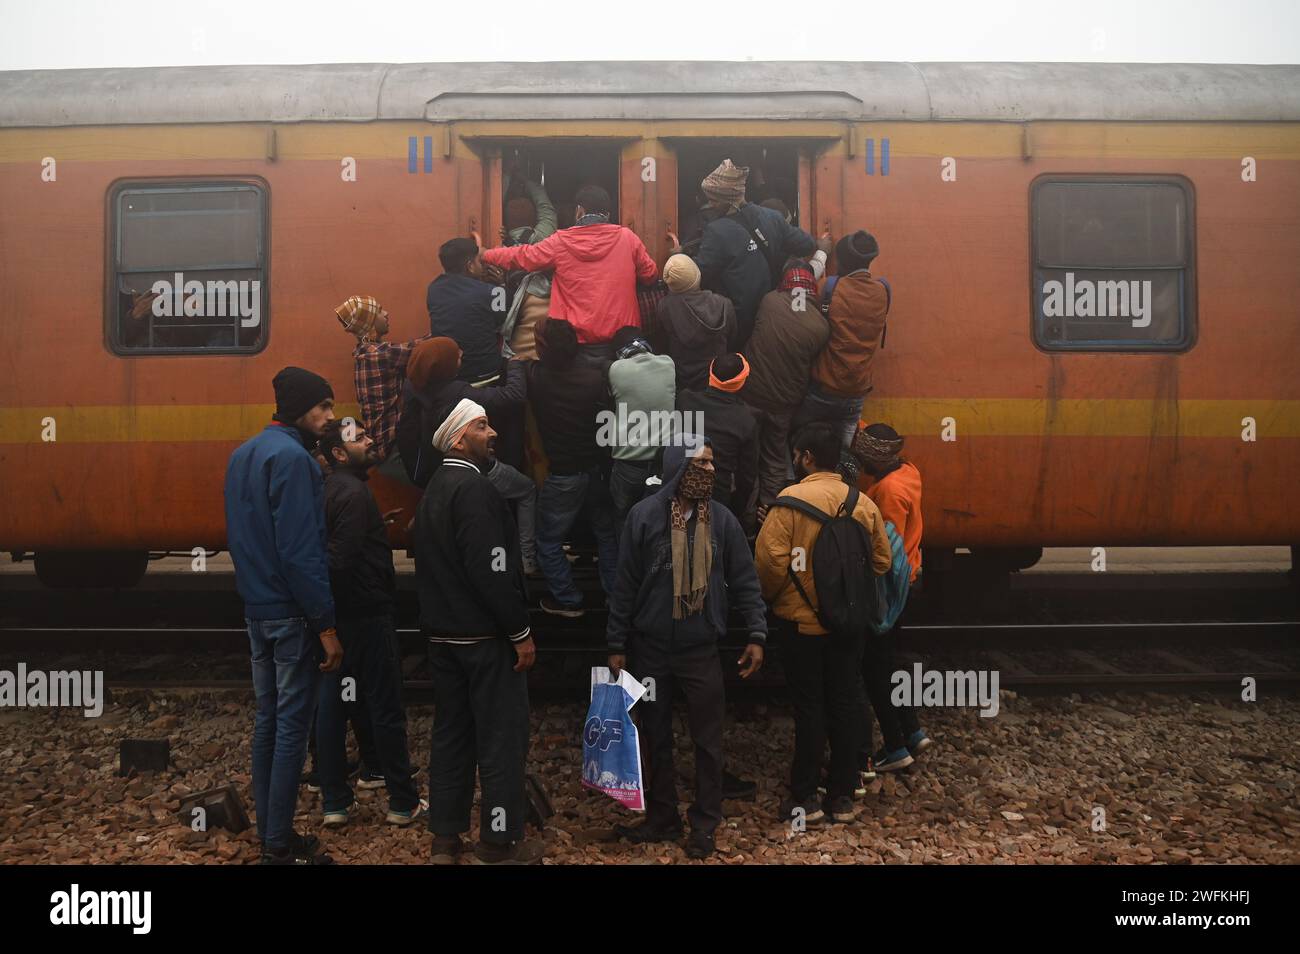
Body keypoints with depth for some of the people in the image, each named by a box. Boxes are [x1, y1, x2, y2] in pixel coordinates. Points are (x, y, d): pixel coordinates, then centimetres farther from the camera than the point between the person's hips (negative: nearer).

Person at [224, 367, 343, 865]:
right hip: (291, 614, -9)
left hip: (256, 609, 9)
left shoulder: (243, 454, 12)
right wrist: (326, 625, -20)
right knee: (291, 726, -1)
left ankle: (269, 832, 24)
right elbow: (300, 550, -22)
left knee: (267, 720, 14)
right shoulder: (292, 457, -18)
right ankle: (280, 845, 6)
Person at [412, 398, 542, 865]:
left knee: (452, 732, 14)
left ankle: (445, 836, 22)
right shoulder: (474, 489, -19)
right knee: (501, 738, 2)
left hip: (443, 633, 9)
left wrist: (440, 618, 19)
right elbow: (491, 572, -24)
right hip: (484, 635, -9)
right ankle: (500, 841, 11)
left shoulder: (436, 487, 11)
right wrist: (520, 632, -17)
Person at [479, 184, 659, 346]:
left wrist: (485, 254, 27)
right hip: (621, 338, 0)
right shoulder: (627, 237, -1)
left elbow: (521, 256, 11)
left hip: (576, 337, 0)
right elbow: (650, 274, 9)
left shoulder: (561, 242, -1)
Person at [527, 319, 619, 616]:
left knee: (549, 541, 13)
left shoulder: (534, 376, -18)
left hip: (562, 475, -3)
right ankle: (616, 591, 31)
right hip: (597, 467, 3)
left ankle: (568, 600, 17)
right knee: (607, 532, 21)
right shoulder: (594, 375, -16)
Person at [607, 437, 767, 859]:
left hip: (702, 650, 1)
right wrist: (617, 644, -2)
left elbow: (744, 581, 3)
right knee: (656, 738, 12)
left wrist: (757, 634, -4)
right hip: (650, 649, 0)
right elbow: (625, 584, -3)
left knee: (707, 740, 7)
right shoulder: (644, 515, -7)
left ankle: (705, 824, 22)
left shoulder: (722, 519, -2)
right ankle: (662, 818, 28)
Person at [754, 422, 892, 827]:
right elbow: (881, 561, 2)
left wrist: (770, 597, 1)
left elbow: (771, 560, -18)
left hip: (804, 623, -3)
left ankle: (805, 799, 14)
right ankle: (842, 797, 21)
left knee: (809, 709, 6)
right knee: (846, 706, 12)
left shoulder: (792, 499, -14)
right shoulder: (864, 503, -1)